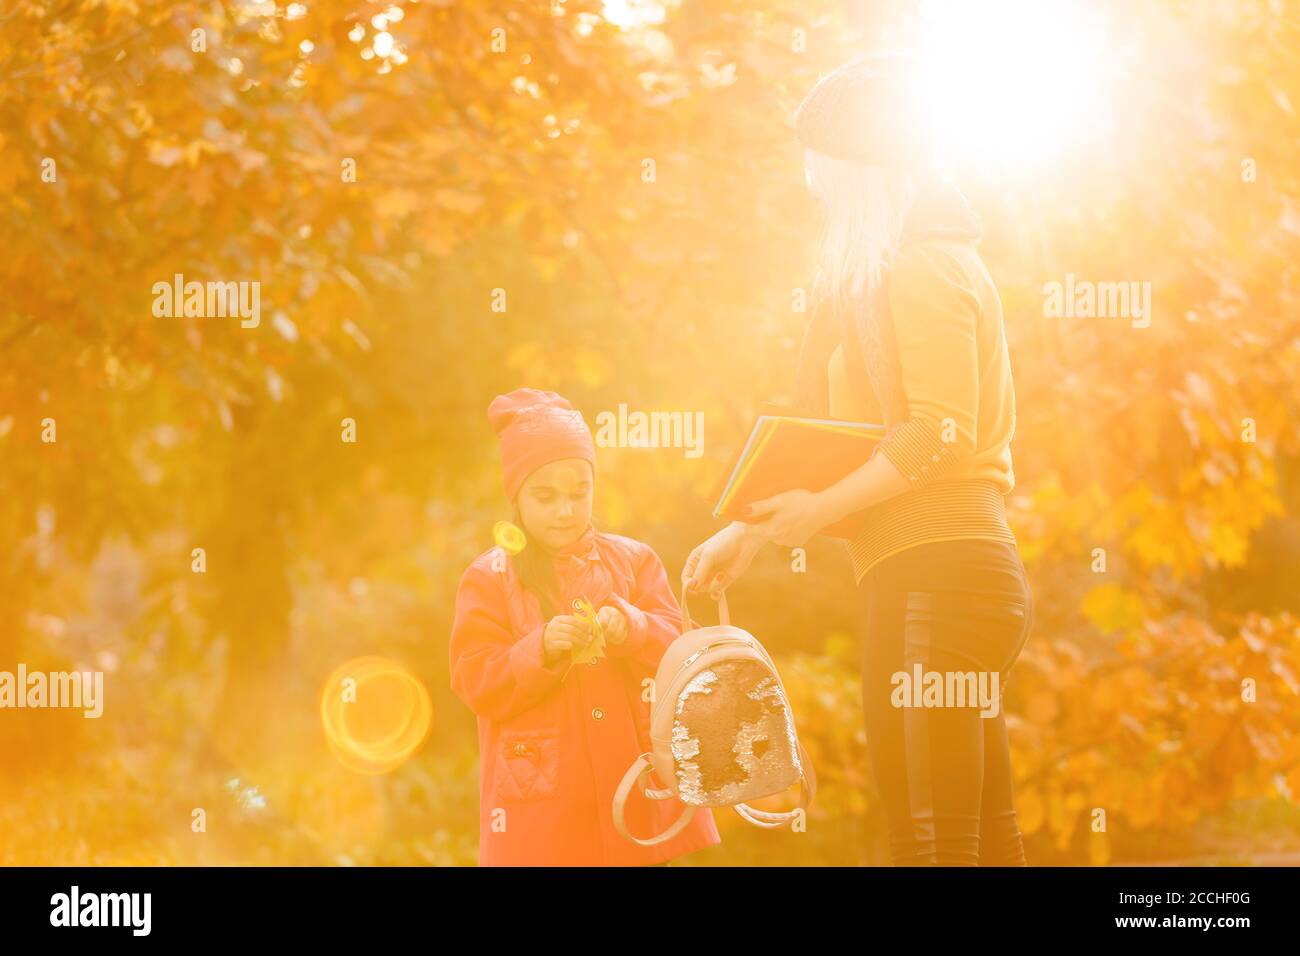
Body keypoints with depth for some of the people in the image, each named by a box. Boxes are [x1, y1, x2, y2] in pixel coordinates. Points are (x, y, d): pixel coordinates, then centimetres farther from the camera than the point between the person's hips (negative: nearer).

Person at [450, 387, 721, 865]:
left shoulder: (634, 560, 11)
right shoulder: (489, 578, 2)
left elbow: (676, 647, 2)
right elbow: (477, 683, -5)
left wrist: (629, 628, -19)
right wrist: (541, 649, -22)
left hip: (636, 785, 3)